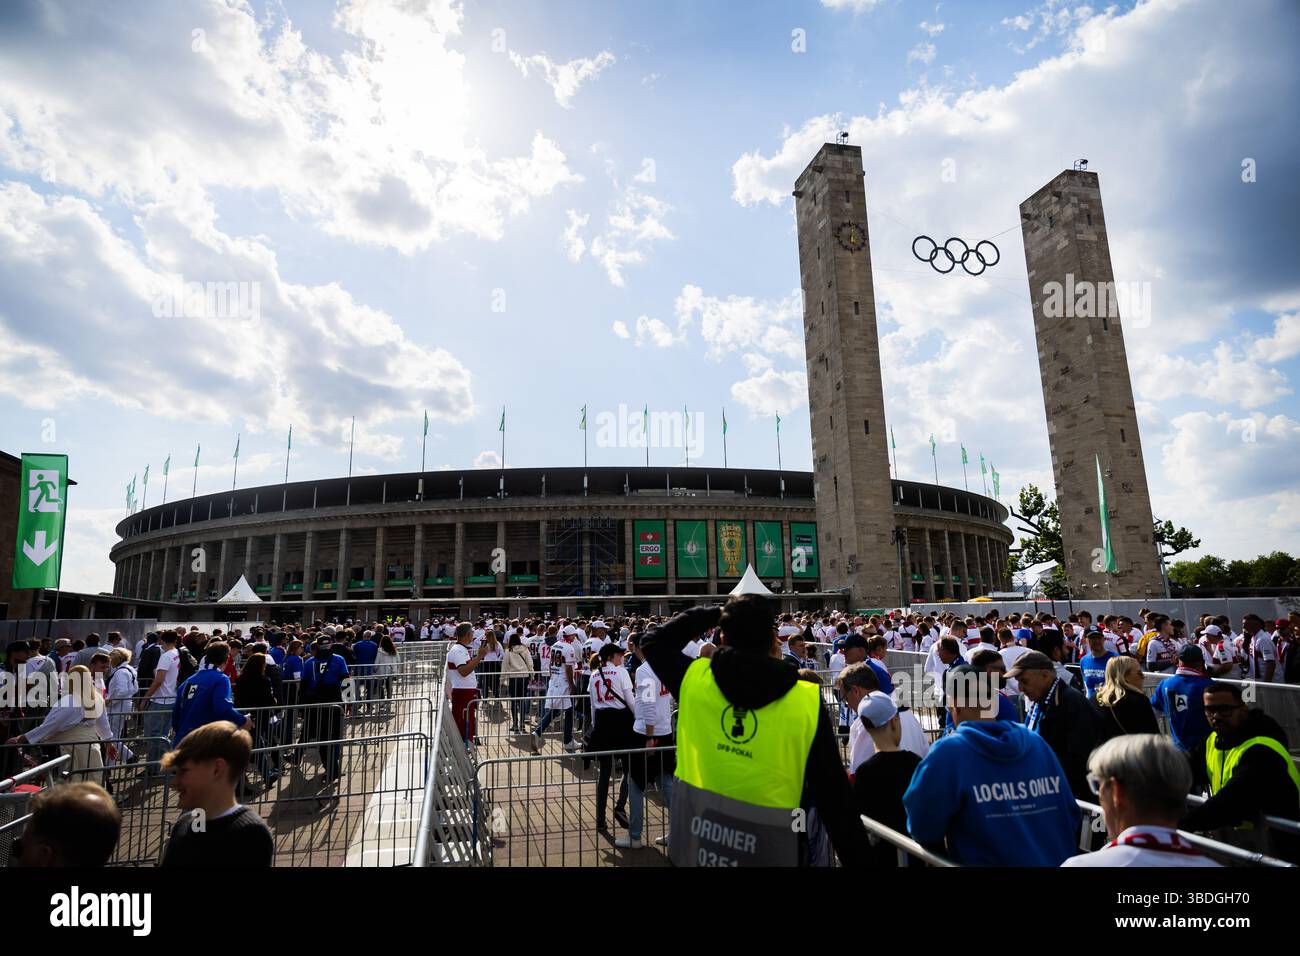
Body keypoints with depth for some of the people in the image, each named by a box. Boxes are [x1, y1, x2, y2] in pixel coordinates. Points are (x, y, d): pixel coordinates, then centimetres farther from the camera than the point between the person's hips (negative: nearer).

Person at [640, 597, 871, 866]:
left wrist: (713, 614, 10)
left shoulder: (695, 679, -9)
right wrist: (858, 858, -2)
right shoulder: (806, 701, -14)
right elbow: (833, 795, -11)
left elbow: (653, 640, 11)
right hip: (771, 853, -1)